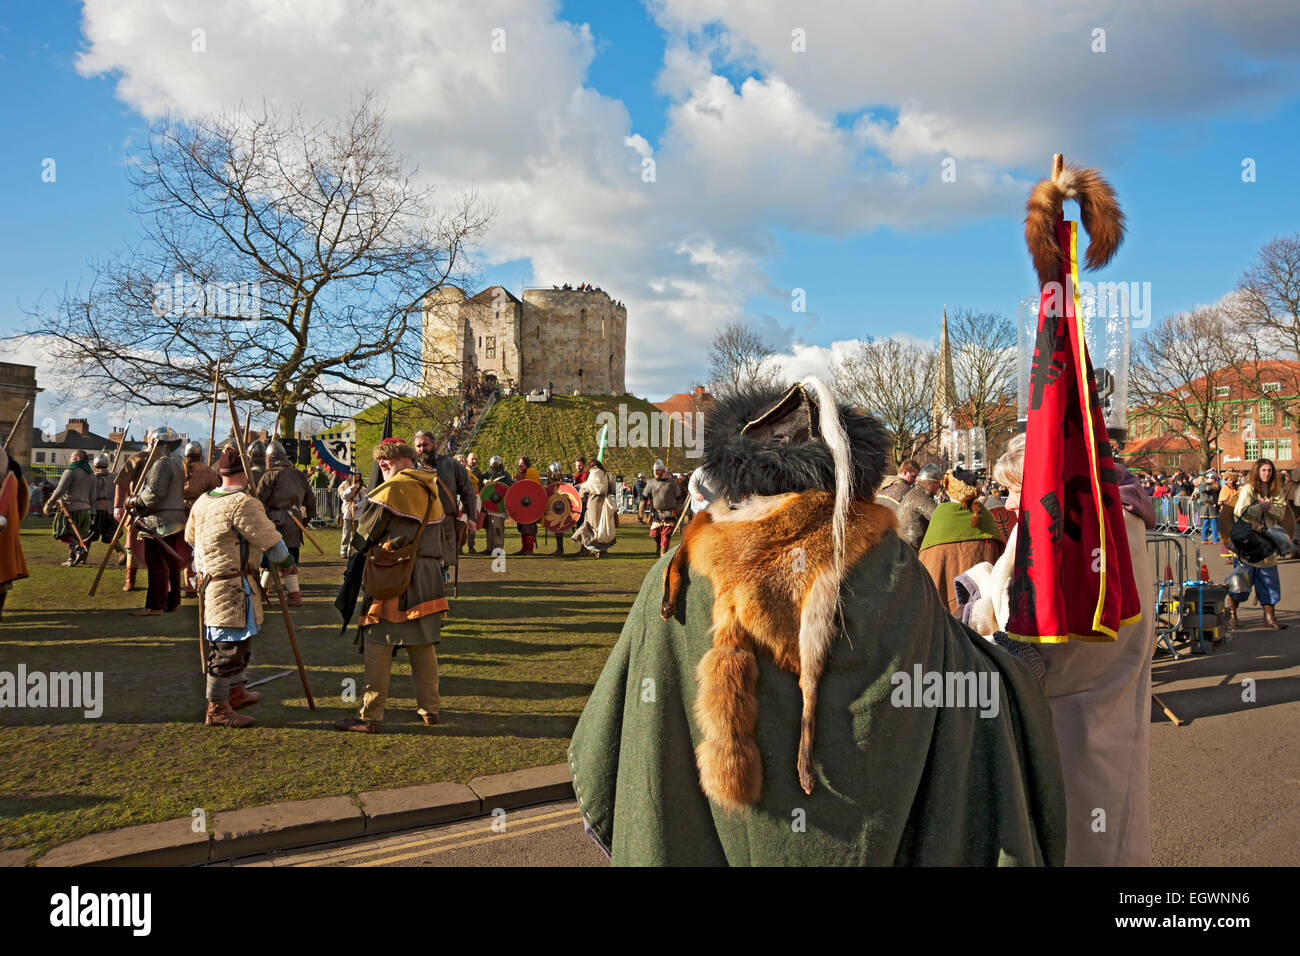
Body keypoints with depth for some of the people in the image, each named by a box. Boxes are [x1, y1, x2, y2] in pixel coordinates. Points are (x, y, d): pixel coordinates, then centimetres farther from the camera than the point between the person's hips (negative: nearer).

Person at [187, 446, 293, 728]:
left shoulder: (202, 501, 9)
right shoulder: (242, 504, -19)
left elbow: (191, 537, 22)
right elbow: (270, 540, -15)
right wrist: (286, 561, 3)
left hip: (209, 579, 10)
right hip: (233, 585, -10)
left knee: (240, 638, 22)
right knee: (229, 645, -3)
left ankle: (236, 692, 36)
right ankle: (217, 709, 4)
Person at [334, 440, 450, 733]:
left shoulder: (391, 489, -9)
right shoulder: (431, 491, 13)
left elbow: (363, 536, -4)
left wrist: (369, 550, 14)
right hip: (428, 579, 7)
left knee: (378, 644, -2)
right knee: (423, 644, 13)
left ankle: (371, 716, 0)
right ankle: (430, 708, 19)